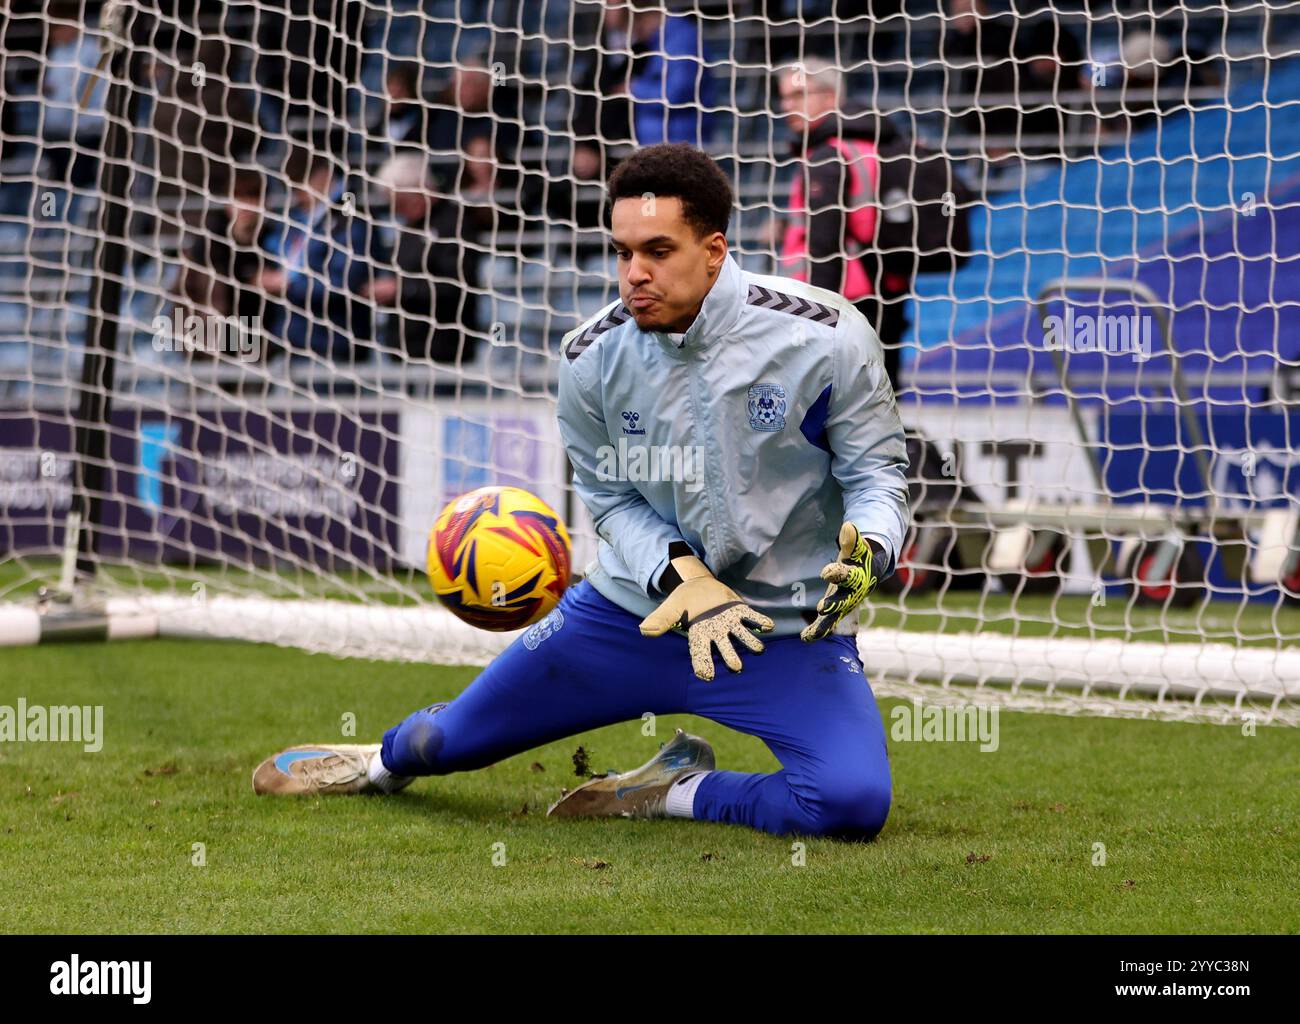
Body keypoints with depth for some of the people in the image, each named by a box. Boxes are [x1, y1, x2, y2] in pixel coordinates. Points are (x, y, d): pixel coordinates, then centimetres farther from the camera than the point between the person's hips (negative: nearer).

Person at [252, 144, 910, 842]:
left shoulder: (826, 337, -19)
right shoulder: (592, 357, -9)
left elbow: (877, 472, -8)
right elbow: (611, 498, 2)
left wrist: (868, 551, -31)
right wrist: (681, 577, -18)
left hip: (790, 628, -3)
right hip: (636, 603, 3)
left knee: (854, 803, -28)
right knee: (450, 739, 12)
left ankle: (681, 792, 3)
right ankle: (388, 760, 54)